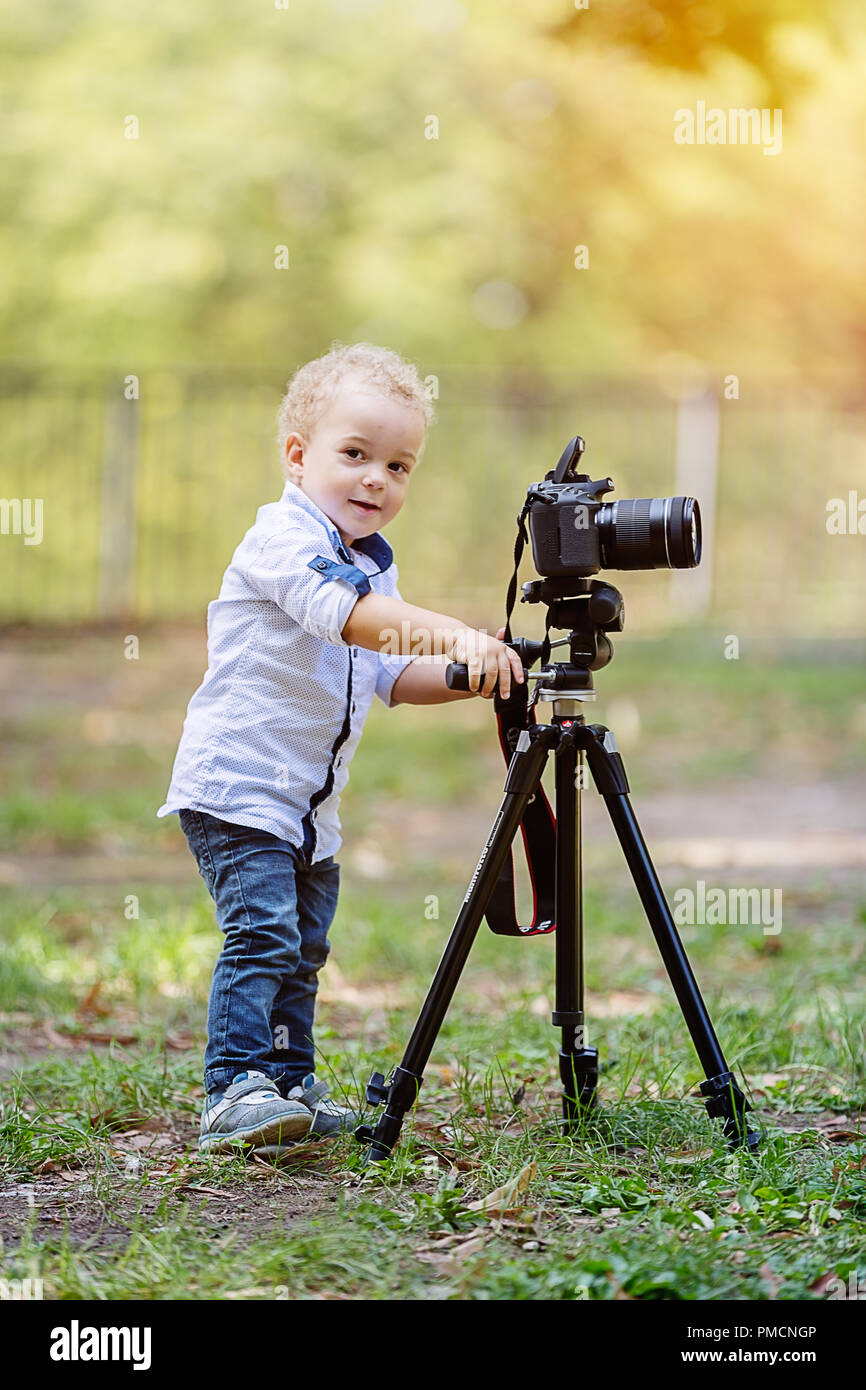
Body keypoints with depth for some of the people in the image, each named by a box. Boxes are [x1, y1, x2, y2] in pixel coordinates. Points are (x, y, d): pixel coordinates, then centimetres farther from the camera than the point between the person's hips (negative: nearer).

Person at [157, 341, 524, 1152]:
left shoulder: (373, 563, 14)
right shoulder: (282, 537, -15)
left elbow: (391, 673, 17)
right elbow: (346, 615, -33)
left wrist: (463, 677, 0)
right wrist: (454, 635, -41)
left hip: (310, 803, 9)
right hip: (236, 786, -9)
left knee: (304, 946, 14)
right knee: (261, 933, -17)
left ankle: (289, 1086, 23)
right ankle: (234, 1094, -17)